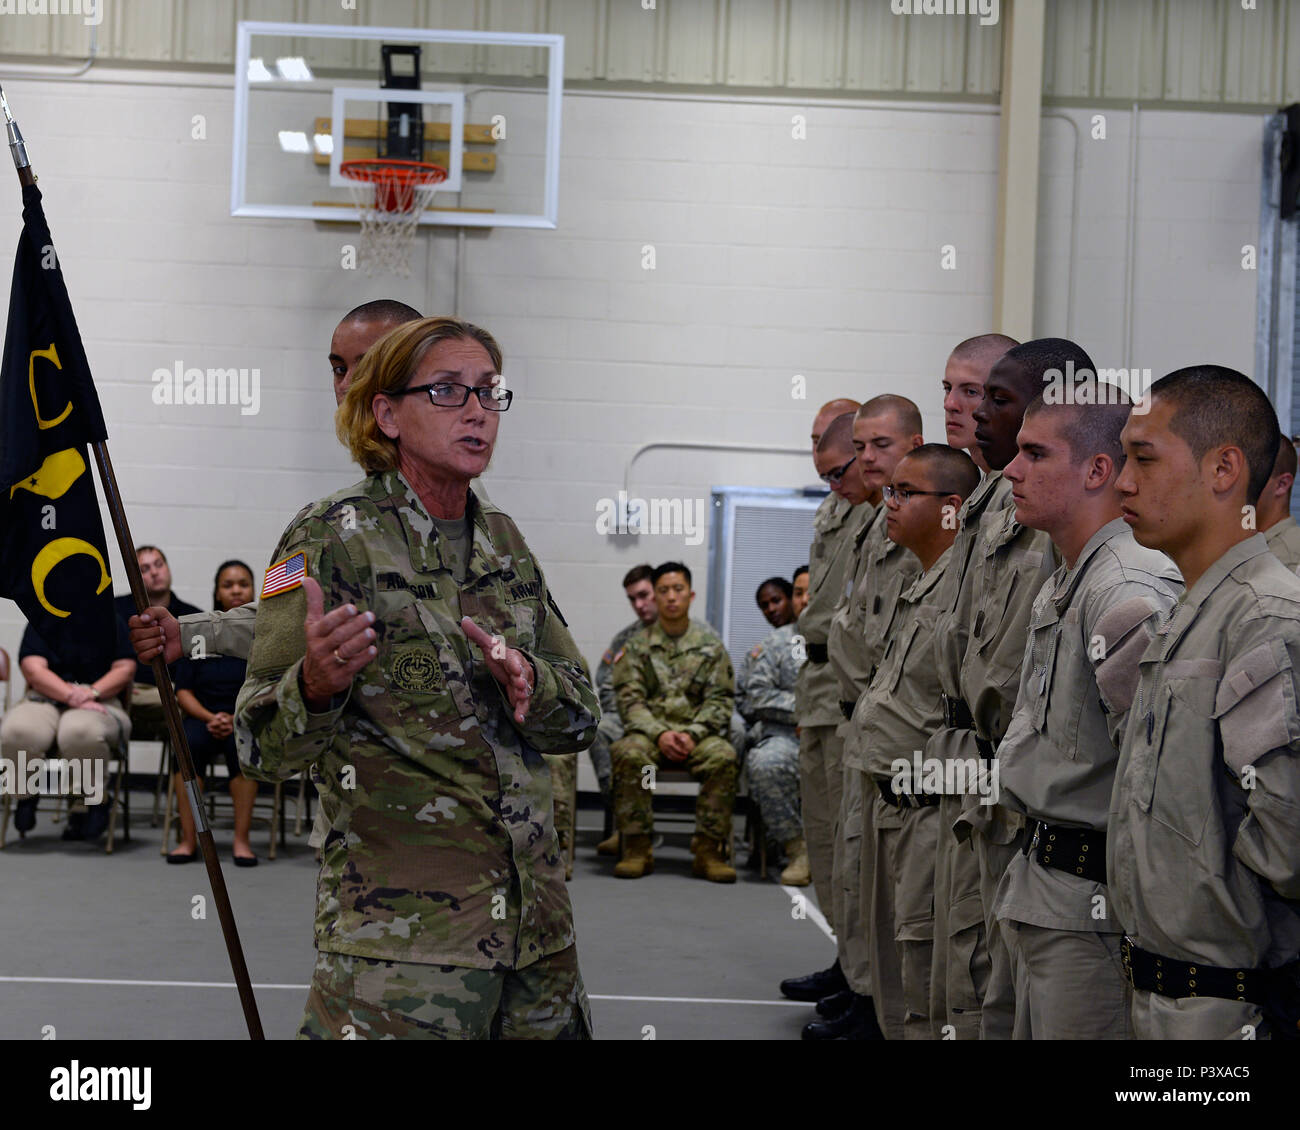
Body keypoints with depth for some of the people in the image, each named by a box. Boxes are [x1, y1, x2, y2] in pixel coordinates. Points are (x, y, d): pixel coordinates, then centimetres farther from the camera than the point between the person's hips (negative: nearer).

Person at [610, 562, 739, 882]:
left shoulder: (711, 647, 13)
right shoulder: (637, 646, 12)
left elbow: (720, 700, 6)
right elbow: (630, 699, 2)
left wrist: (692, 734, -12)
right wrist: (660, 734, -15)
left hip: (697, 733, 0)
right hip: (649, 732, 0)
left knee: (723, 757, -33)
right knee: (628, 753, -34)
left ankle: (708, 849, -26)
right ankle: (637, 848, -26)